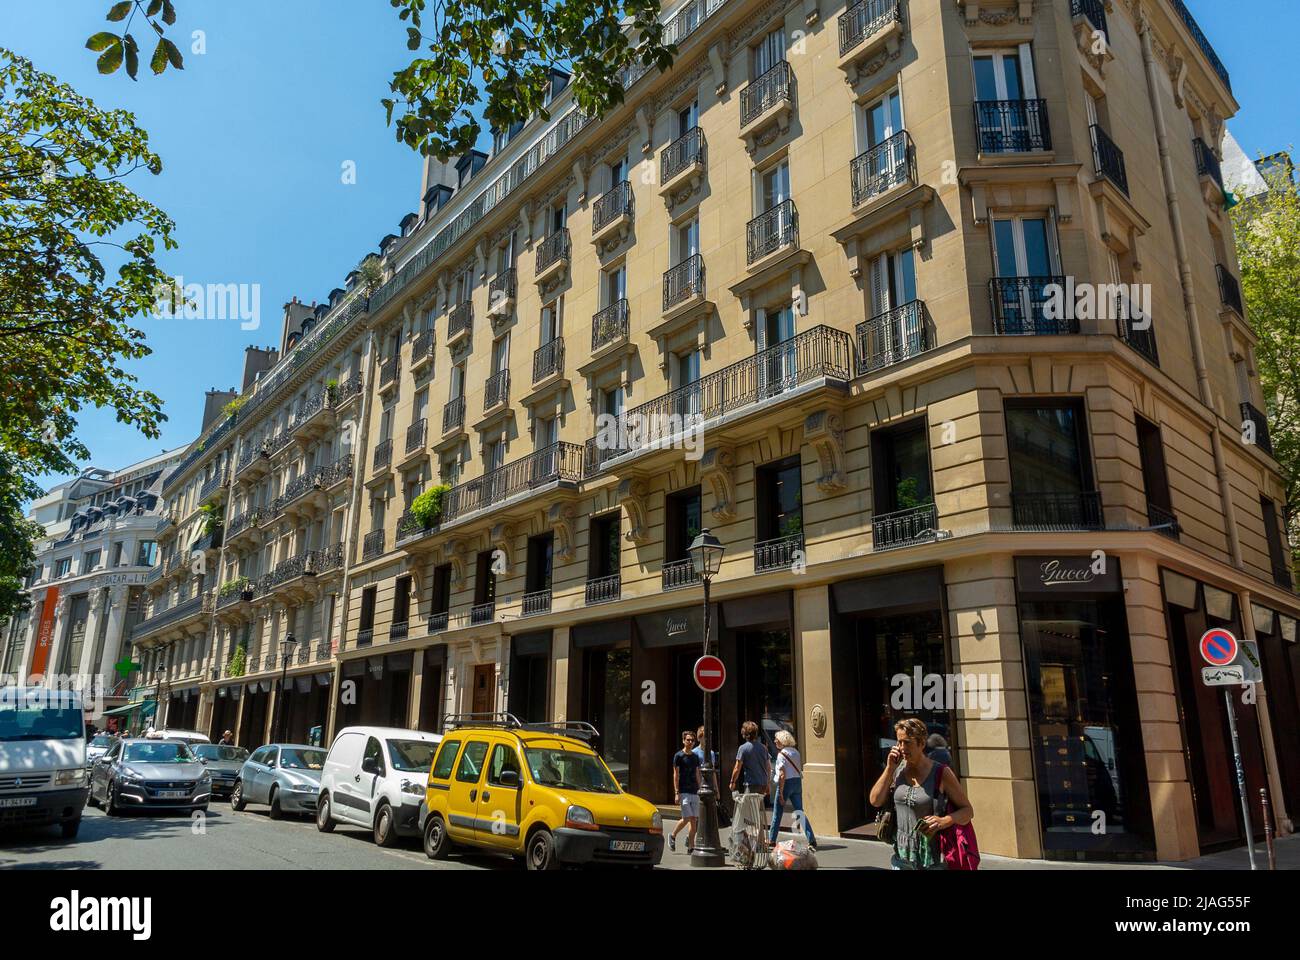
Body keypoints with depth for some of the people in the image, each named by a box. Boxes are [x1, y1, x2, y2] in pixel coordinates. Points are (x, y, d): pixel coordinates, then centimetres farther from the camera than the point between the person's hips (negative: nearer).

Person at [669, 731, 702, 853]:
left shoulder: (696, 756, 14)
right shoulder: (678, 756, -3)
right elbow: (676, 775, -6)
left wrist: (700, 790, 13)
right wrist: (676, 793, -12)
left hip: (694, 791, 6)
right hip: (683, 791, -6)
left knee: (694, 819, 1)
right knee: (687, 818, -10)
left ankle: (691, 846, 5)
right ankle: (672, 836, 14)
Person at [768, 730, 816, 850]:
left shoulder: (781, 754, -13)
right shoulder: (796, 752, 8)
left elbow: (782, 775, -17)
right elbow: (801, 769, 11)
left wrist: (780, 793, -15)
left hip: (786, 783, -6)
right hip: (798, 782, 6)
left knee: (777, 813, 7)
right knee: (800, 812, 9)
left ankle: (771, 840, 16)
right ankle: (811, 840, 0)